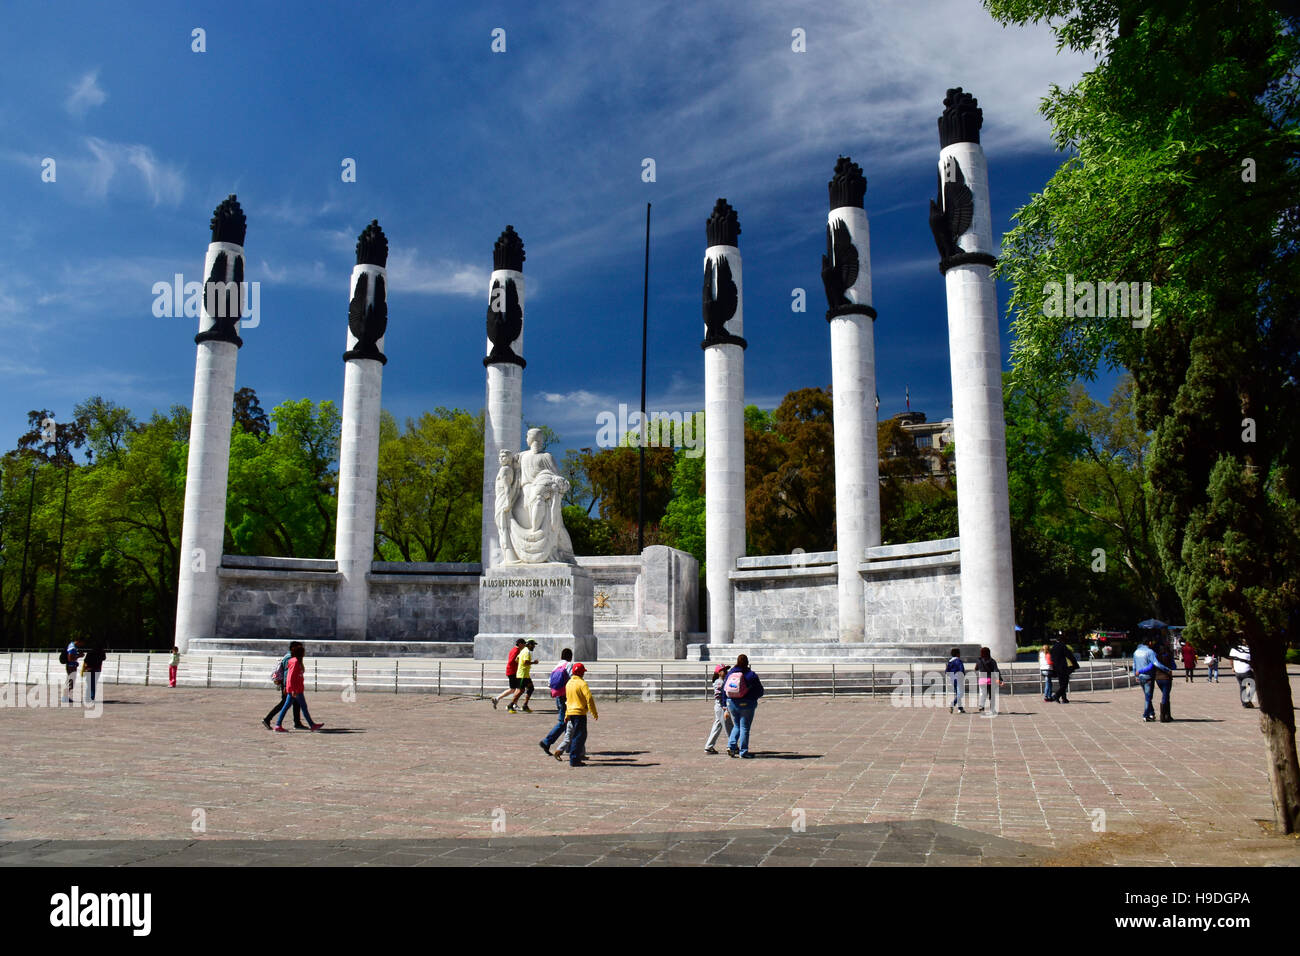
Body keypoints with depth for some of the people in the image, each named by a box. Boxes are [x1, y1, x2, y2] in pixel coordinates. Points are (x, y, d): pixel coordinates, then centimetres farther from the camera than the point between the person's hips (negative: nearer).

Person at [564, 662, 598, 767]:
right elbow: (589, 699, -18)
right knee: (579, 736, -5)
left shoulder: (569, 683, 11)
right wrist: (594, 713, -13)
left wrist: (567, 715, 24)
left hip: (571, 712, 8)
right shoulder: (582, 683, -13)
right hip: (580, 713, -8)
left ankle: (581, 754, 24)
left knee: (576, 735, 18)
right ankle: (574, 760, -7)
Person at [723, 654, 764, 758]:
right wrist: (753, 697, 17)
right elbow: (760, 692, -5)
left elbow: (724, 689, 7)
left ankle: (731, 745, 2)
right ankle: (743, 752, 5)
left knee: (736, 726, 19)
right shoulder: (751, 675, -9)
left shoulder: (730, 674, 3)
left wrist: (726, 705, 15)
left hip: (731, 703, 4)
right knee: (744, 728, 4)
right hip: (746, 704, -4)